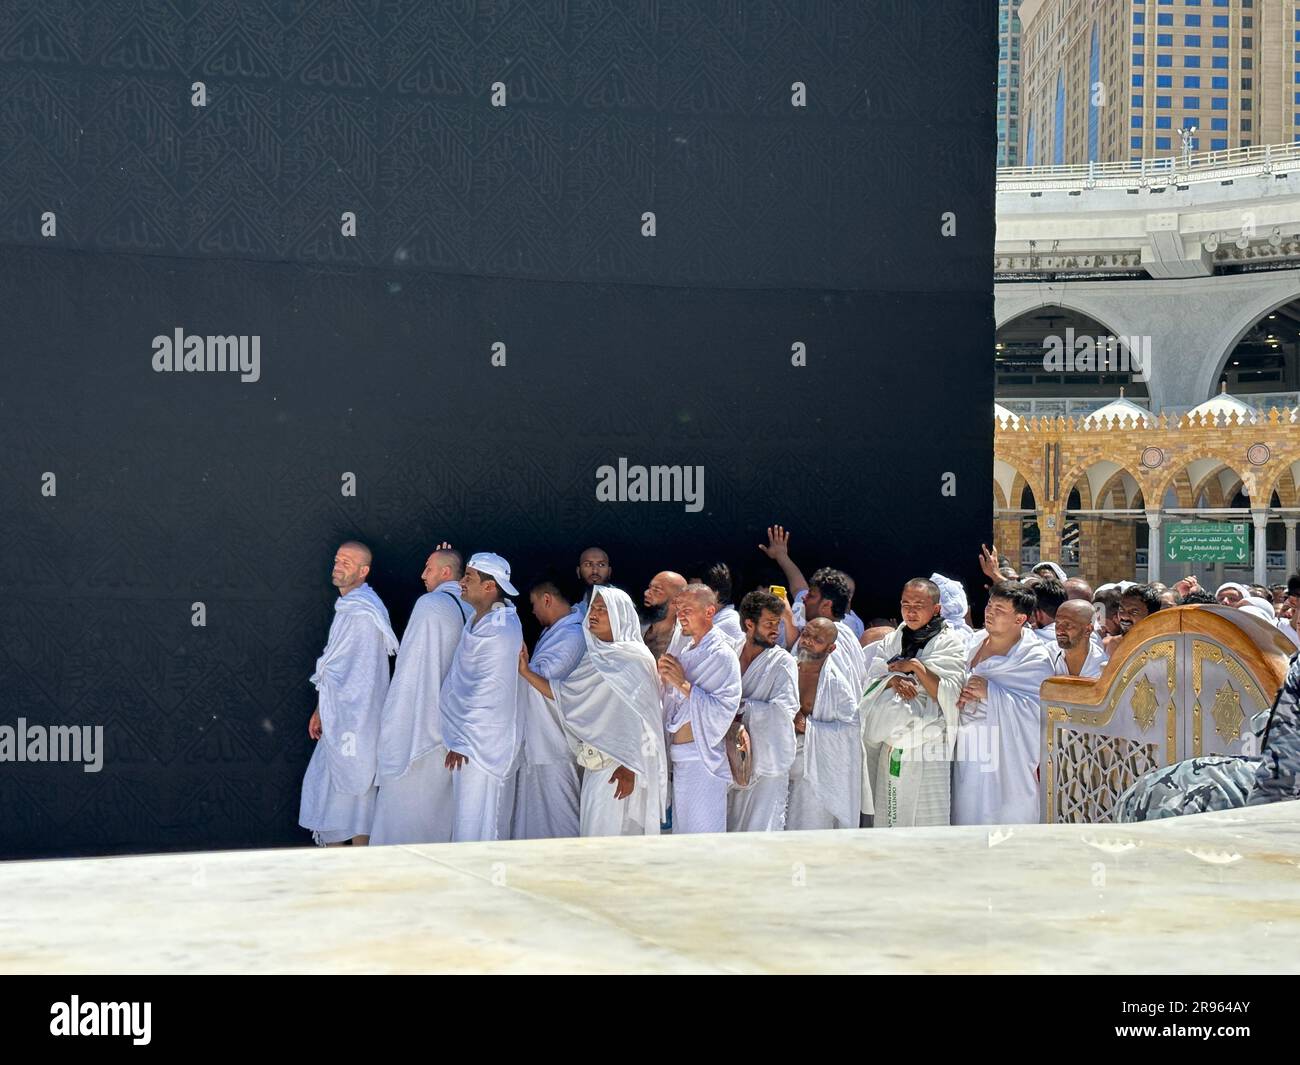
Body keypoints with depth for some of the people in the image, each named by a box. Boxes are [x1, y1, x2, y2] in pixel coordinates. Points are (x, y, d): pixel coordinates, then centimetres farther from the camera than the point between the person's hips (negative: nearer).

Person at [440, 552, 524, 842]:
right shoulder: (477, 619, 7)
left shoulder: (500, 631, -20)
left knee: (476, 824, -4)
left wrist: (463, 741, -20)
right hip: (467, 734, 9)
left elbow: (489, 693, -22)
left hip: (481, 744, -9)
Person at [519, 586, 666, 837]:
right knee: (593, 827, 10)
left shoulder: (635, 658, -9)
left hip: (623, 764, -7)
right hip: (597, 762, 7)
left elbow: (643, 721, -13)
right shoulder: (596, 657, 13)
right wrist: (526, 672, -2)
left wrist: (629, 769, -18)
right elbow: (563, 694, 8)